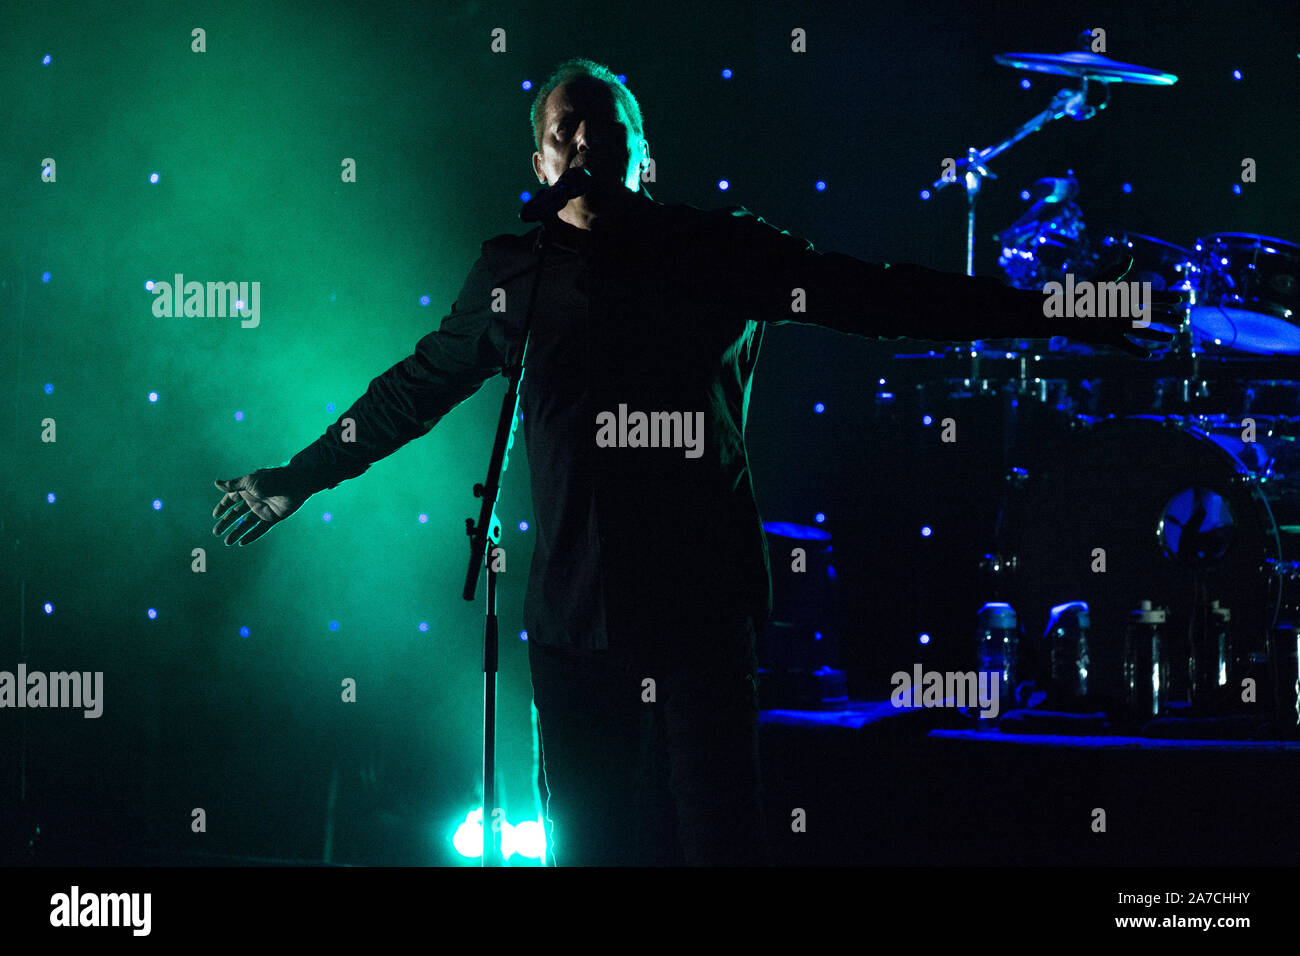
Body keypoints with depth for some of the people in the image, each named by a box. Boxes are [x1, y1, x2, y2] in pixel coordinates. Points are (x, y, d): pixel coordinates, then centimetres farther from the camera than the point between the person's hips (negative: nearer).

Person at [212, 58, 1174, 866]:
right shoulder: (513, 274, 11)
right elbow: (416, 388, 23)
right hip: (576, 611, 2)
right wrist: (297, 478, 28)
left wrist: (1056, 314, -1)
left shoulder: (720, 249, 5)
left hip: (706, 602, -2)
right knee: (589, 837, 5)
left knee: (721, 832, -9)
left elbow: (878, 296, 3)